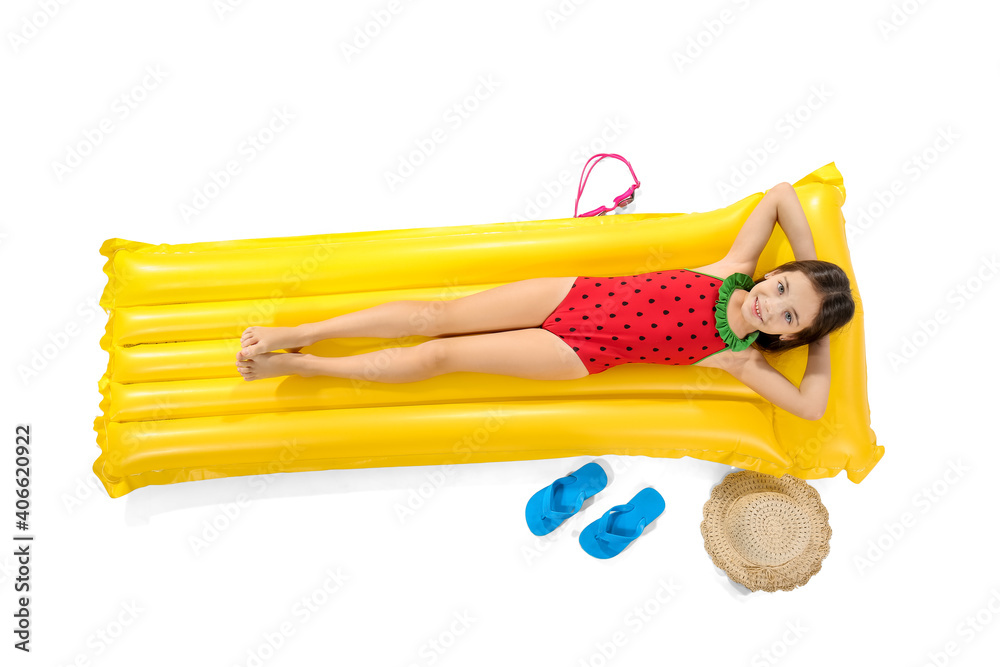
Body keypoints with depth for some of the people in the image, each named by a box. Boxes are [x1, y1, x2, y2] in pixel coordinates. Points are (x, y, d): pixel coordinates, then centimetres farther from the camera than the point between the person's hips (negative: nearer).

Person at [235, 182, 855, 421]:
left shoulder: (738, 358, -6)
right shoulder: (735, 269, 2)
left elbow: (811, 405, -12)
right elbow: (781, 193, 7)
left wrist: (820, 338, -1)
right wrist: (811, 268, 7)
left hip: (581, 354, -3)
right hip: (580, 294, 3)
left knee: (439, 355, -8)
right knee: (438, 314, -6)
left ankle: (296, 365, 5)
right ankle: (294, 336, 6)